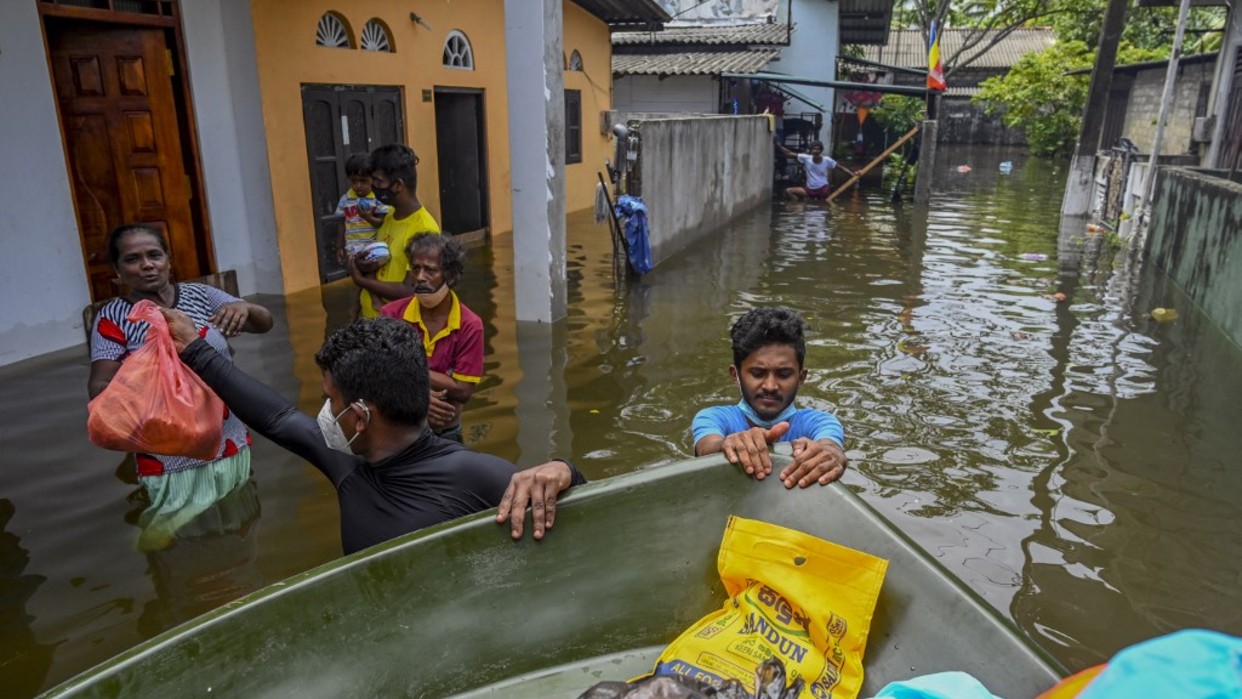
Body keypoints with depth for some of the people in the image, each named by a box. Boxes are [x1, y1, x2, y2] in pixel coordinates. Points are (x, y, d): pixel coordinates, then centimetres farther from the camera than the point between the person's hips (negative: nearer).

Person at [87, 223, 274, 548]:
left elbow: (265, 323, -3)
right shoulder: (113, 317, -7)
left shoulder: (199, 295, 0)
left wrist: (244, 308, -26)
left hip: (231, 445, 3)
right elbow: (99, 388, -12)